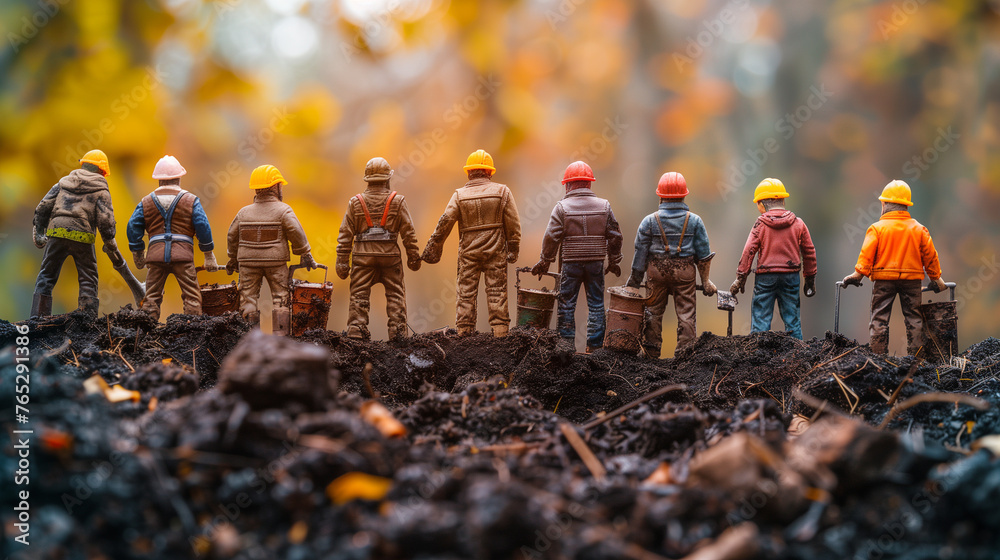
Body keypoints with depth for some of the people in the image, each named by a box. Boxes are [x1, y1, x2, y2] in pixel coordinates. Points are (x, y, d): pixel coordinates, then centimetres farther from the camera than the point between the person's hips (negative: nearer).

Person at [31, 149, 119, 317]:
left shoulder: (64, 182, 18)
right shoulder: (101, 190, 6)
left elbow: (43, 208, 13)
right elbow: (105, 221, -4)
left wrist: (38, 233, 22)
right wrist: (111, 248, 4)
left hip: (57, 234, 3)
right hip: (82, 238, -2)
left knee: (46, 276, 12)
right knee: (88, 280, 9)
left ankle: (38, 316, 5)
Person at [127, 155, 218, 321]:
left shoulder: (146, 202, 13)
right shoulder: (191, 200, 6)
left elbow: (133, 227, 9)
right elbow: (203, 227, 1)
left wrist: (138, 255, 18)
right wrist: (209, 257, 7)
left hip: (156, 255, 2)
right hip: (183, 255, -2)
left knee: (151, 297, 7)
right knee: (192, 296, 0)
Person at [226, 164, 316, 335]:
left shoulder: (244, 212, 6)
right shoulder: (283, 210, -6)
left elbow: (232, 236, 13)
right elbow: (296, 234, -12)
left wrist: (233, 259, 26)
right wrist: (305, 256, -2)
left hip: (249, 262, 2)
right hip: (276, 262, -2)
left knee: (248, 297, 7)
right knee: (281, 298, 5)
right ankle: (281, 335, 0)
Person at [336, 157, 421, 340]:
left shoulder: (356, 202, 3)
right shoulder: (397, 201, 0)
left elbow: (346, 234, 2)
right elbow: (408, 232, 0)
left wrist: (342, 261, 5)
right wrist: (414, 257, 8)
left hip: (363, 256, 1)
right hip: (390, 256, 0)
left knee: (359, 297, 3)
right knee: (396, 296, 7)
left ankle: (356, 333, -3)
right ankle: (397, 333, 4)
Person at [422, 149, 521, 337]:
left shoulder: (460, 195, -1)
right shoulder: (502, 192, 0)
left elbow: (445, 222, -7)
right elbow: (513, 224, -1)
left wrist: (432, 248, -2)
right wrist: (513, 250, 9)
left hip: (469, 252, 0)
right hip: (495, 251, 0)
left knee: (466, 294, 5)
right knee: (497, 292, 2)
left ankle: (463, 335, 4)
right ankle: (500, 333, -1)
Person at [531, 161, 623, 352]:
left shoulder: (562, 207, -6)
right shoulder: (604, 206, 3)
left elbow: (551, 237, -8)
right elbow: (615, 236, 6)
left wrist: (544, 262, 2)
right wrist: (614, 261, 16)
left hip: (570, 264, -2)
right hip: (596, 263, 2)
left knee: (567, 304, 7)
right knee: (596, 304, 9)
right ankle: (595, 345, 8)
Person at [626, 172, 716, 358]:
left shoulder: (650, 221, -2)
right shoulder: (694, 220, 0)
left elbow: (640, 252, 1)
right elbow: (703, 254, 1)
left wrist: (635, 278, 9)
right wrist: (705, 280, 8)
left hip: (657, 272, 0)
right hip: (685, 272, 0)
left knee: (654, 310, 12)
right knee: (686, 312, 4)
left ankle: (651, 351, 14)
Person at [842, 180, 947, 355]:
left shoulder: (877, 228, -6)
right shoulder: (918, 229, 3)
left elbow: (866, 254, -12)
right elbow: (930, 255, 8)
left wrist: (858, 274, -9)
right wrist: (935, 277, 17)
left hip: (883, 280, -2)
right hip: (912, 279, 2)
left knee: (879, 319, 3)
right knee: (914, 319, 8)